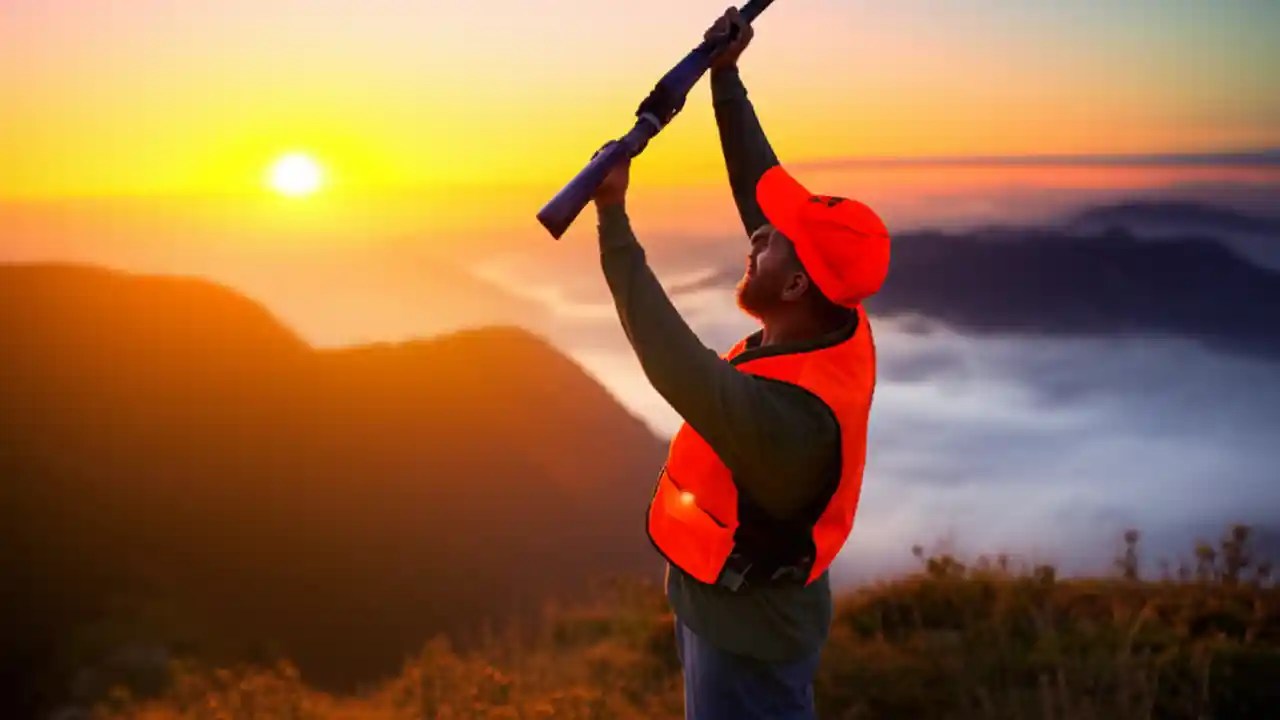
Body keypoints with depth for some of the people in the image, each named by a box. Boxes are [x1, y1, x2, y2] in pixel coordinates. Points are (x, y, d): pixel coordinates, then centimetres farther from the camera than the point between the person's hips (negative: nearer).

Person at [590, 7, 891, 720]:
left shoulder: (789, 412, -37)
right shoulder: (841, 332, -13)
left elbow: (675, 363, -44)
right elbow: (766, 192, -6)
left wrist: (614, 219, -40)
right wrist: (726, 78, -4)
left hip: (746, 628, -8)